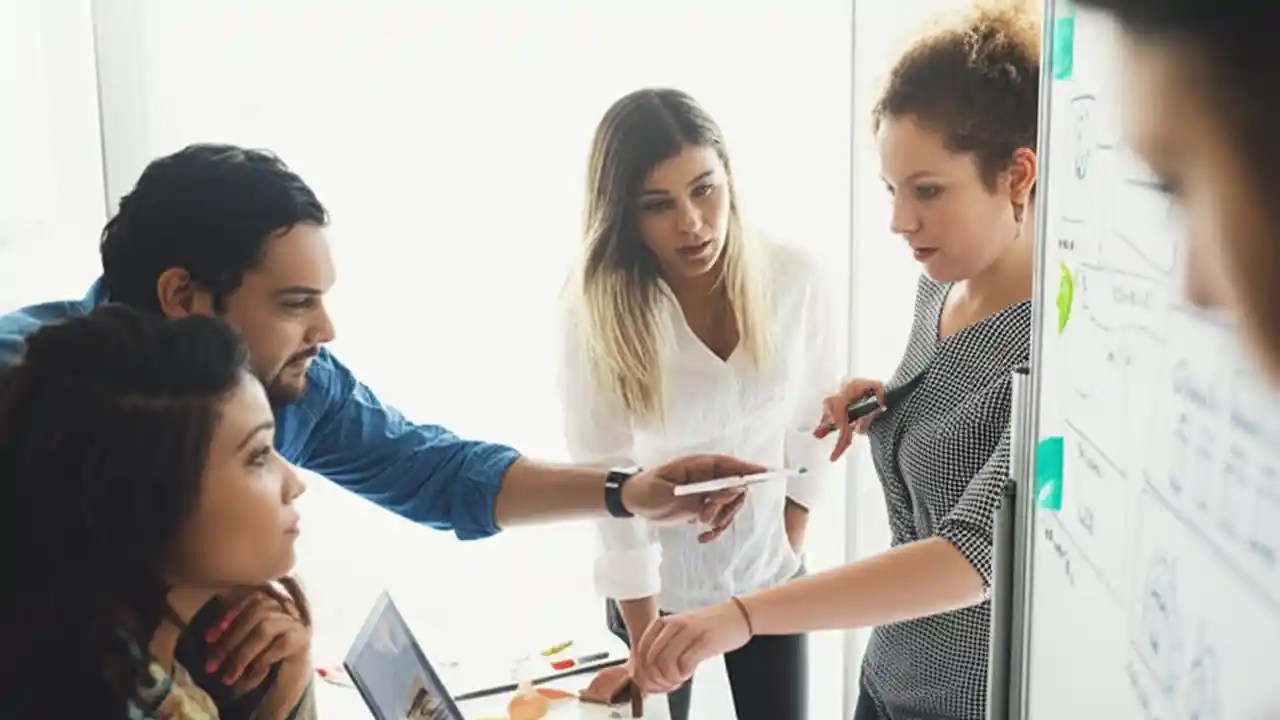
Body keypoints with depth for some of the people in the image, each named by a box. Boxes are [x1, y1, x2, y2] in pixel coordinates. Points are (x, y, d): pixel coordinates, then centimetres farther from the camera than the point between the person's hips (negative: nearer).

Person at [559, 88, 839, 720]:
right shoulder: (596, 310, -22)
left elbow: (815, 411, -1)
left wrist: (792, 537, 4)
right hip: (655, 588, -1)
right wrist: (647, 643, -17)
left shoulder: (792, 280, -16)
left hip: (768, 575, 2)